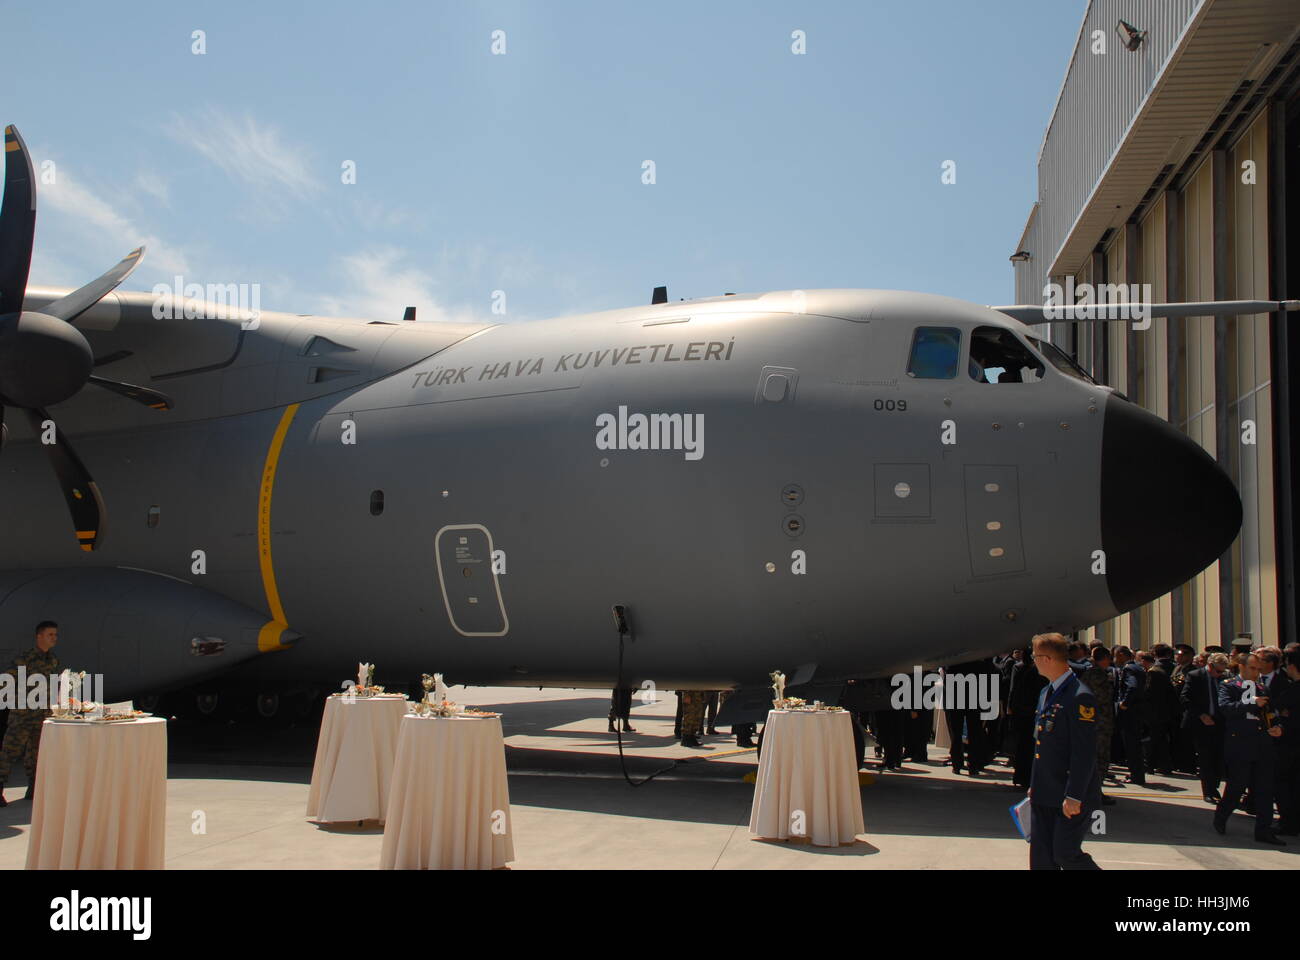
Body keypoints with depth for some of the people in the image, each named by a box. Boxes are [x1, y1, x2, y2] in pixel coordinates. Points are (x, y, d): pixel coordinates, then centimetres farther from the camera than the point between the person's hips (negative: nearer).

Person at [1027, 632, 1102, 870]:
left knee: (1066, 854, -6)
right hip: (1044, 795, 9)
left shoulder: (1080, 697, -17)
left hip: (1071, 796, -9)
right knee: (1040, 855, 8)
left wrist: (1074, 796, -21)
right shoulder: (1046, 693, 13)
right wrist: (1034, 785, 19)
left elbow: (1085, 753, -20)